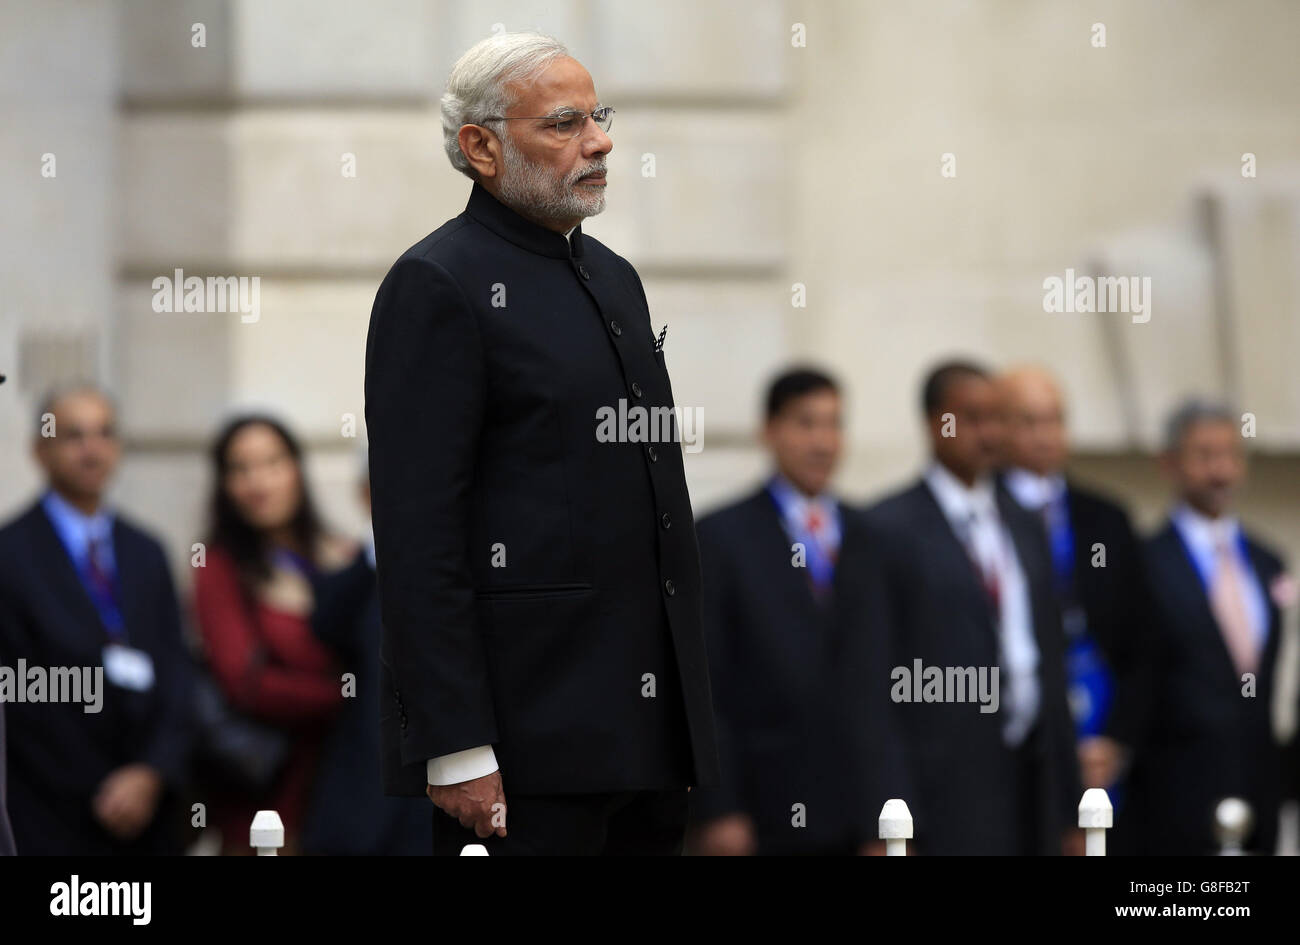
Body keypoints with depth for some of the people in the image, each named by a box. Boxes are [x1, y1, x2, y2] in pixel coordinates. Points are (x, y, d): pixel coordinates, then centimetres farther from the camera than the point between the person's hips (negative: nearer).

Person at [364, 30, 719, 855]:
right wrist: (455, 747, -20)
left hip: (647, 726, 8)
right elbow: (416, 532, -14)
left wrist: (691, 691, 18)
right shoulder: (438, 286, -8)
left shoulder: (614, 278, 19)